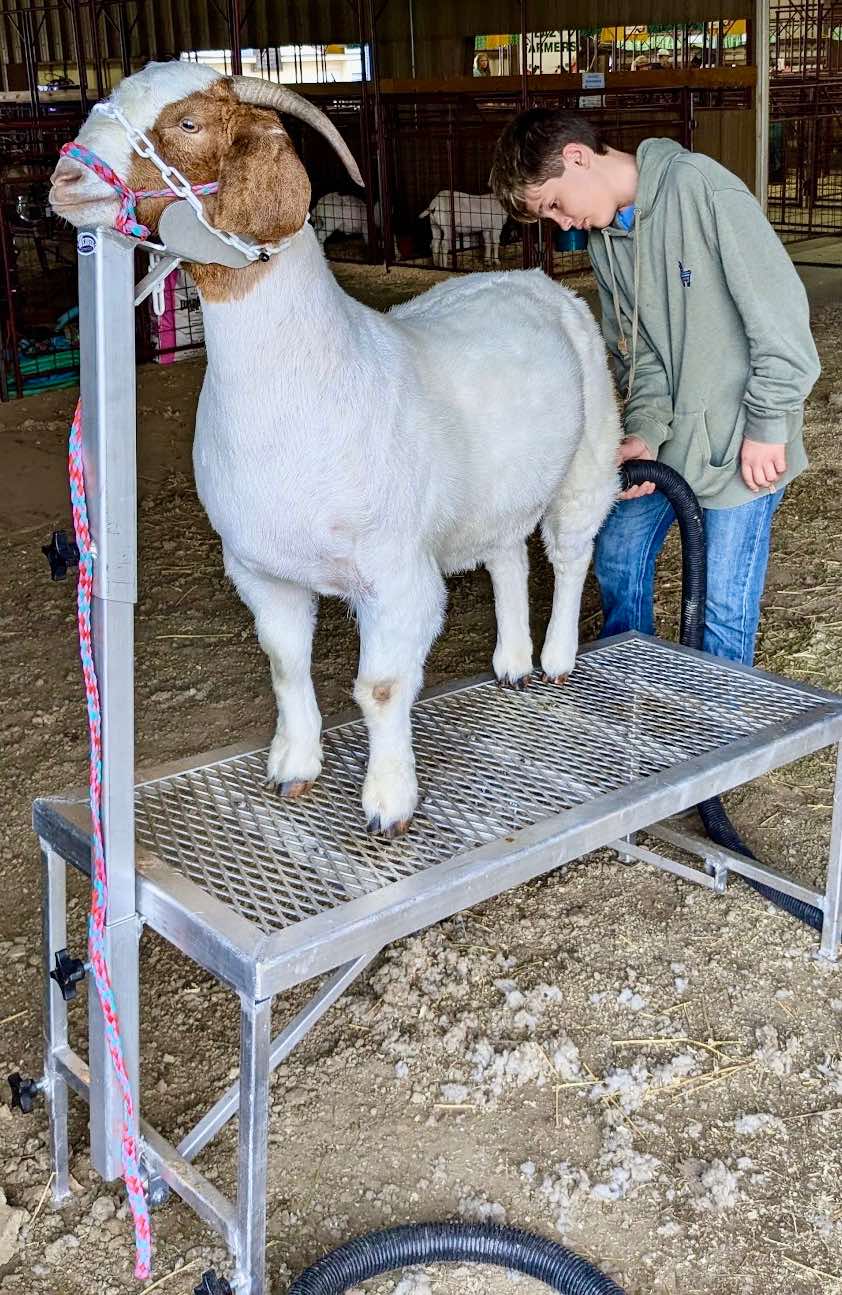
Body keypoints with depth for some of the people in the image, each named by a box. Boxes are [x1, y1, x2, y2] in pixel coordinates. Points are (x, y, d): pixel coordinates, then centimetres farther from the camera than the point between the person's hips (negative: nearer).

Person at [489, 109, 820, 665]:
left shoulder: (701, 188, -19)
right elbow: (636, 348, 8)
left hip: (742, 445, -7)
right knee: (618, 557, 15)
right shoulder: (604, 235, 6)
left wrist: (766, 426, -16)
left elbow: (780, 311, -20)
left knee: (724, 603, -2)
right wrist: (644, 431, -8)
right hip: (669, 434, 8)